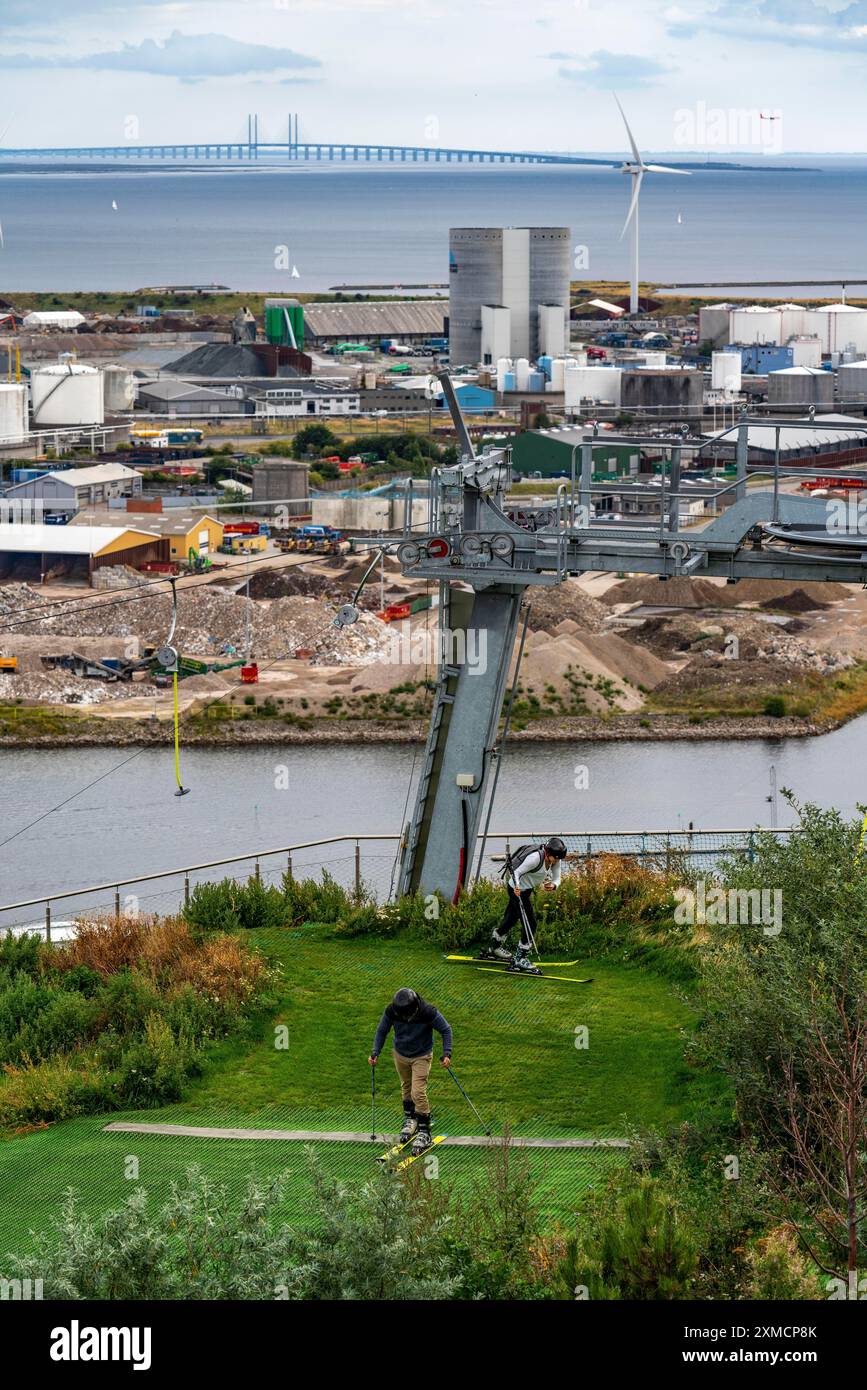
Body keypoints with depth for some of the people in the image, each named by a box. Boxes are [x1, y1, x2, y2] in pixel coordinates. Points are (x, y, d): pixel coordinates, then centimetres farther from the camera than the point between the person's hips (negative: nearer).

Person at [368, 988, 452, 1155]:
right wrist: (375, 1052, -12)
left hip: (421, 1056, -3)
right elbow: (382, 1031, -4)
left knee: (418, 1093, -11)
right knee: (406, 1088, 19)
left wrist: (447, 1054, -23)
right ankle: (410, 1119, 41)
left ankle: (424, 1132, -1)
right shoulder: (391, 1012, -23)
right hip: (400, 1055, 3)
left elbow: (445, 1030, -15)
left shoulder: (428, 1013, -31)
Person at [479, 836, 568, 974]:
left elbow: (556, 879, -1)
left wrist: (553, 885, -24)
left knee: (511, 918, 24)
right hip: (517, 889, -9)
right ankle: (520, 959, -9)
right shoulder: (536, 857, -30)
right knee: (530, 923, -13)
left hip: (526, 889, 9)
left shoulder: (556, 860, -7)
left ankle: (493, 948, 43)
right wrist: (517, 887, -43)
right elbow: (517, 873, -25)